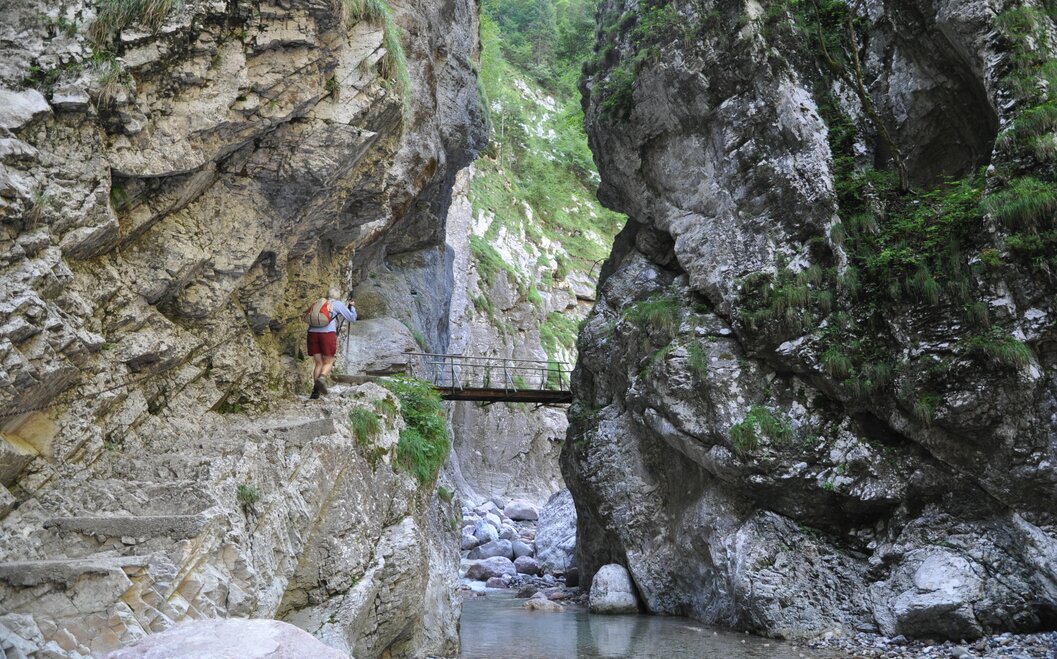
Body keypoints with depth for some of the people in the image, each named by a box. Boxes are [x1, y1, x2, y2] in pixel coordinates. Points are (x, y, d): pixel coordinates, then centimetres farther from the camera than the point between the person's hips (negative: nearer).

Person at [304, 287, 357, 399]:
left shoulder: (318, 302, 23)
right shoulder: (338, 304, 11)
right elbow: (352, 318, 14)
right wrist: (352, 307, 34)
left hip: (312, 332, 4)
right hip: (327, 333, -4)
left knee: (318, 363, 11)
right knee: (328, 362, 5)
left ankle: (316, 389, 0)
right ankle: (321, 379, -24)